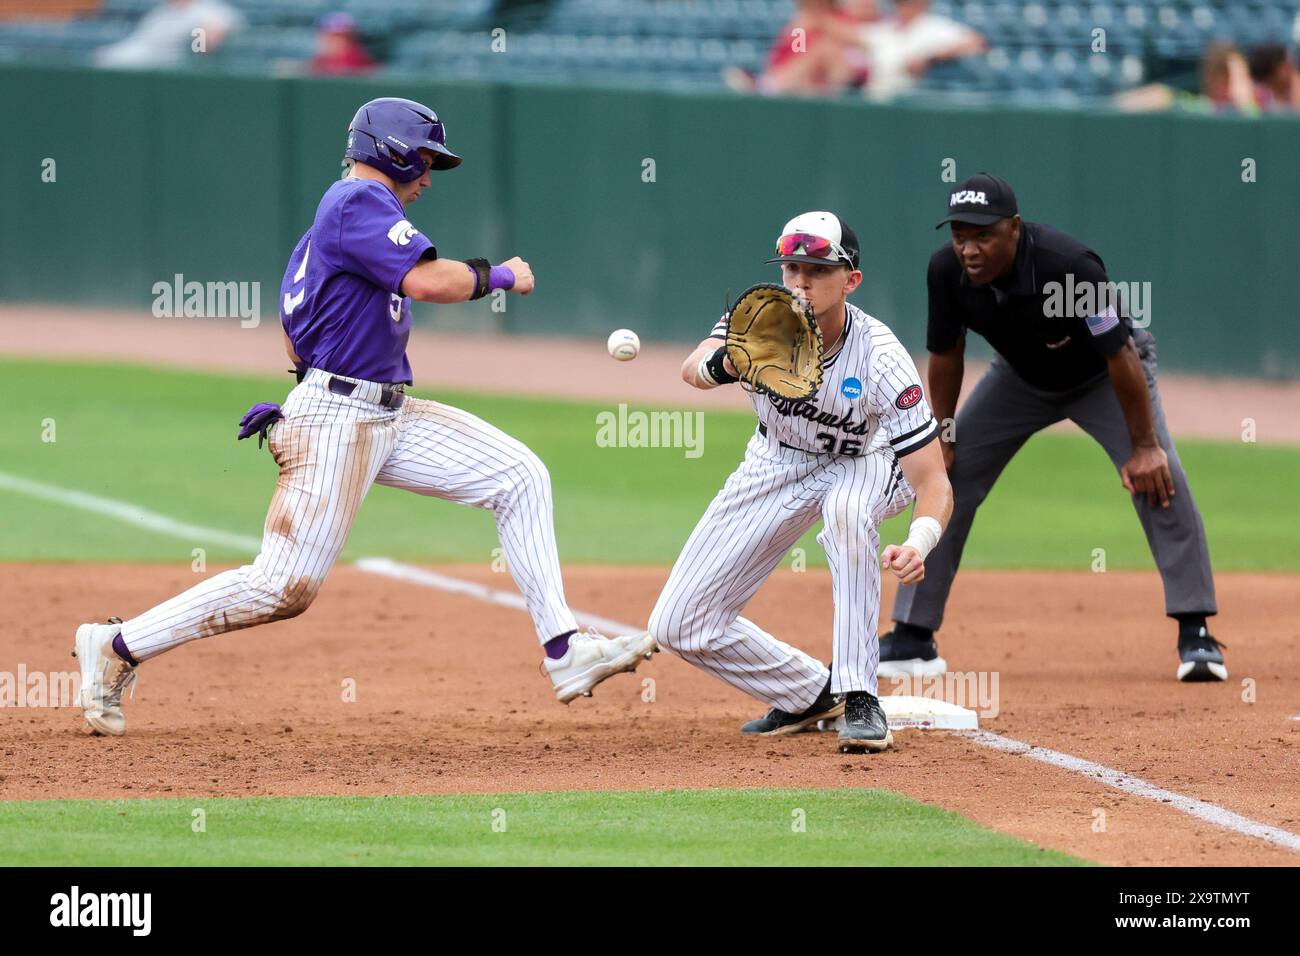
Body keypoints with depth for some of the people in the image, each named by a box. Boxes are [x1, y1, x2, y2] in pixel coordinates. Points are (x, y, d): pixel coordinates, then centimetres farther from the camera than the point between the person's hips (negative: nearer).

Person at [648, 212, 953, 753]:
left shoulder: (880, 360, -31)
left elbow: (934, 482, -34)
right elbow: (692, 370, -42)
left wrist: (919, 543, -55)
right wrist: (723, 365, -67)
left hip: (862, 465, -3)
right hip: (776, 464, 4)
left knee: (845, 508, -42)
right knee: (677, 627, -5)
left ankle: (860, 698, -33)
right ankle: (813, 694, 18)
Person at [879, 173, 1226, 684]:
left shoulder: (1069, 266, -40)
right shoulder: (946, 270, -25)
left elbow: (1119, 353, -32)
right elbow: (946, 352, -6)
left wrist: (1145, 446, -28)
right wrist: (942, 435, -5)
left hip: (1102, 376, -4)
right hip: (1021, 379, 4)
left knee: (1159, 476, -23)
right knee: (944, 480, -5)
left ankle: (1195, 635, -17)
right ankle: (912, 637, 4)